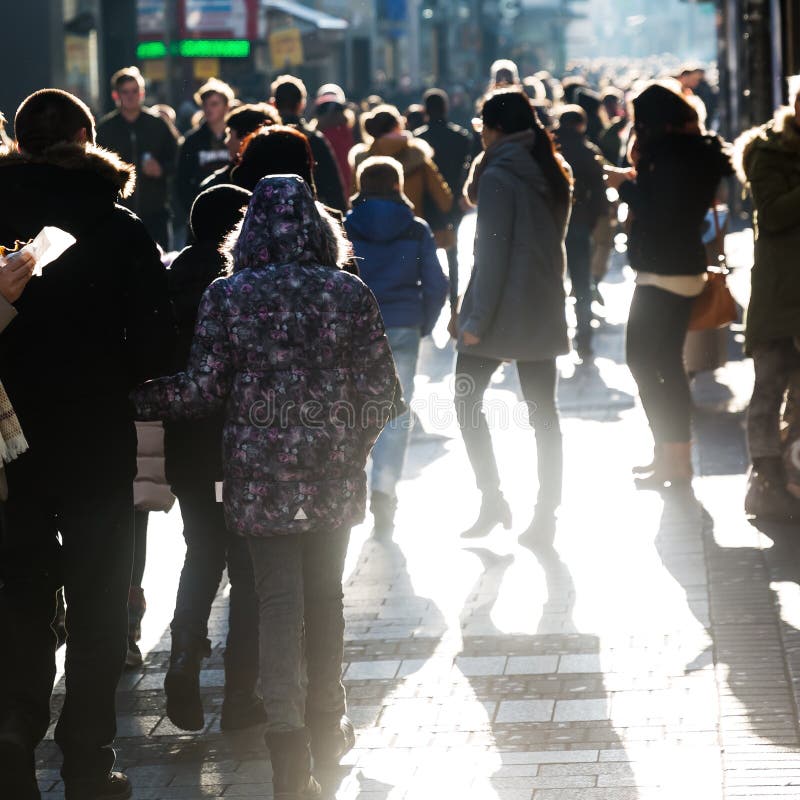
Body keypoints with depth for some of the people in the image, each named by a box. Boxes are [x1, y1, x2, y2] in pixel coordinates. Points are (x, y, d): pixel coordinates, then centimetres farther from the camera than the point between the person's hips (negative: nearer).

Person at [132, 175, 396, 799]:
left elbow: (202, 392, -8)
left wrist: (137, 399, 7)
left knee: (280, 605, 1)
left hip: (262, 473, -2)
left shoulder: (228, 297, -7)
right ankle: (326, 726, 30)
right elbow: (381, 389, 0)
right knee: (325, 596, 17)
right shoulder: (350, 294, -2)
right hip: (335, 476, 2)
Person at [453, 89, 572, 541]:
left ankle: (493, 500, 1)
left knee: (467, 400, 6)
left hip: (501, 313, -7)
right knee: (543, 410, 8)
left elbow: (492, 253, -17)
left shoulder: (498, 177, -14)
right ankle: (547, 509, 8)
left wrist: (477, 318, -15)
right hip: (544, 313, 7)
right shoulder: (554, 176, 9)